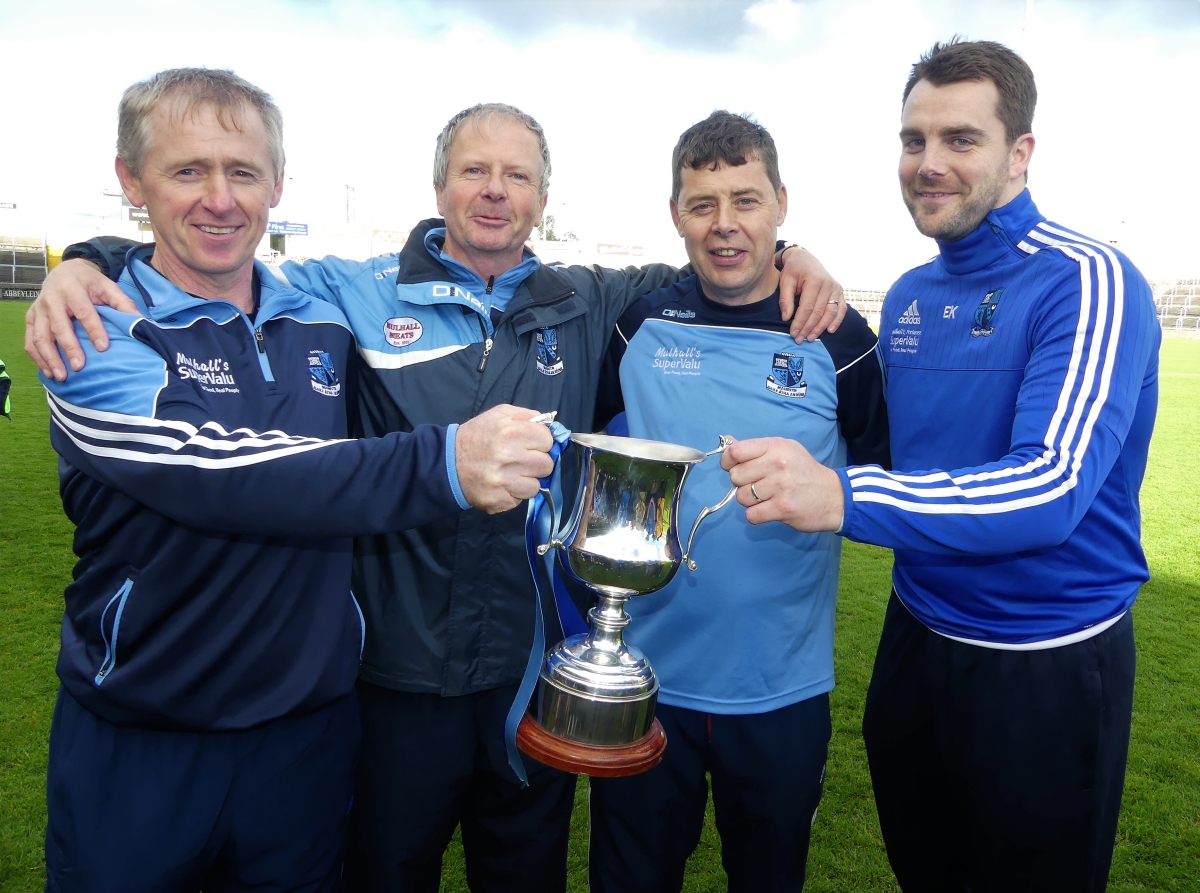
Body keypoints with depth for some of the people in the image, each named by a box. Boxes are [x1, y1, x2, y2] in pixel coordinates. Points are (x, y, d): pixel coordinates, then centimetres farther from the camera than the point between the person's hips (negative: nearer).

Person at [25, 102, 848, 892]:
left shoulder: (586, 307, 4)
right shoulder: (355, 295, -4)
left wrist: (786, 256, -2)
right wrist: (92, 262, -15)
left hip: (540, 670, 2)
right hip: (400, 669, -2)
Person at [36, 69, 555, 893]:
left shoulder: (329, 323, 2)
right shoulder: (96, 335, -11)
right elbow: (215, 471, -29)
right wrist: (440, 465, -41)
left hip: (312, 731, 3)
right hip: (138, 747, -3)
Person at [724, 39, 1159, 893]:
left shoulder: (1089, 283, -18)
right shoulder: (906, 297, 3)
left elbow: (1055, 486, -31)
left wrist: (844, 496, -45)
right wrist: (803, 464, -1)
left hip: (1045, 668, -6)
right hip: (917, 638, 6)